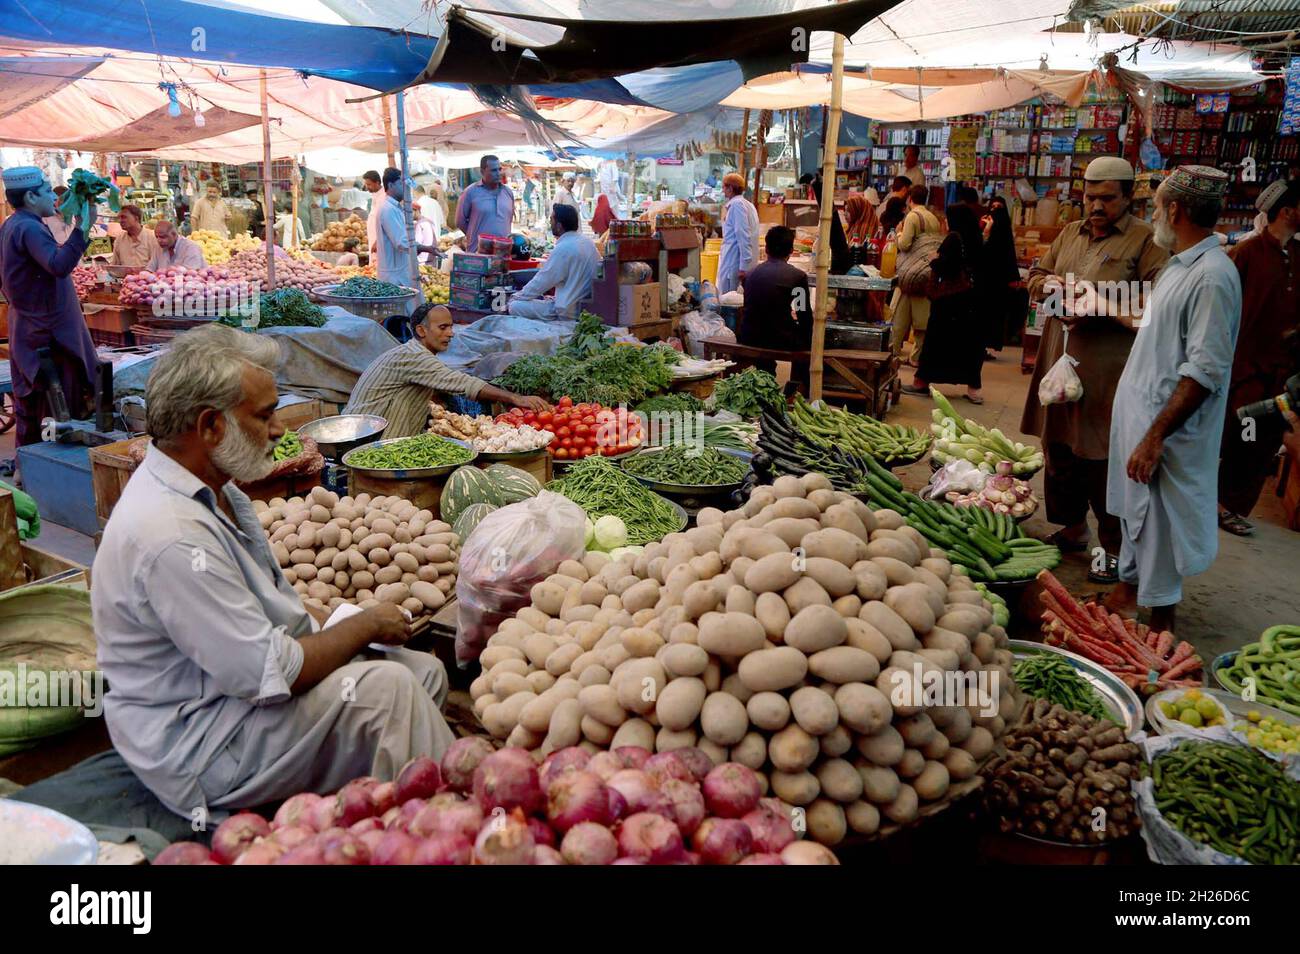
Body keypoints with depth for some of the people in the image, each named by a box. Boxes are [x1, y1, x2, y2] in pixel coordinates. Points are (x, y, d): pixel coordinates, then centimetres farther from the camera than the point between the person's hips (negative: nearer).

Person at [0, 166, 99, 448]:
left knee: (28, 399, 15)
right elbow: (60, 265, -34)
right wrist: (81, 228, -34)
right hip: (48, 330, -10)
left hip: (25, 327, 10)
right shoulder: (29, 228, -18)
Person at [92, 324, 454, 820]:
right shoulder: (172, 536, -29)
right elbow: (269, 673, -28)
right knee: (383, 686, -26)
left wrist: (337, 622, 1)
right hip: (195, 750, -10)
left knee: (425, 670, 1)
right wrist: (365, 625, -13)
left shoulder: (210, 490, 6)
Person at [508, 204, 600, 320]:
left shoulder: (563, 249, -20)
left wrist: (517, 296, 4)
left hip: (569, 312, -9)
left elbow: (541, 281, -12)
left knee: (515, 307, -7)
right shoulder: (587, 242, 7)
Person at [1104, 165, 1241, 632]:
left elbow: (1205, 372, -25)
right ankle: (1128, 590, 36)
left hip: (1167, 426, -9)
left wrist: (1155, 437, -25)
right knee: (1135, 510, 20)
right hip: (1139, 409, 9)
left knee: (1159, 522, 2)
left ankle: (1160, 623, 17)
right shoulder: (1180, 265, 9)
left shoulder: (1213, 276, -21)